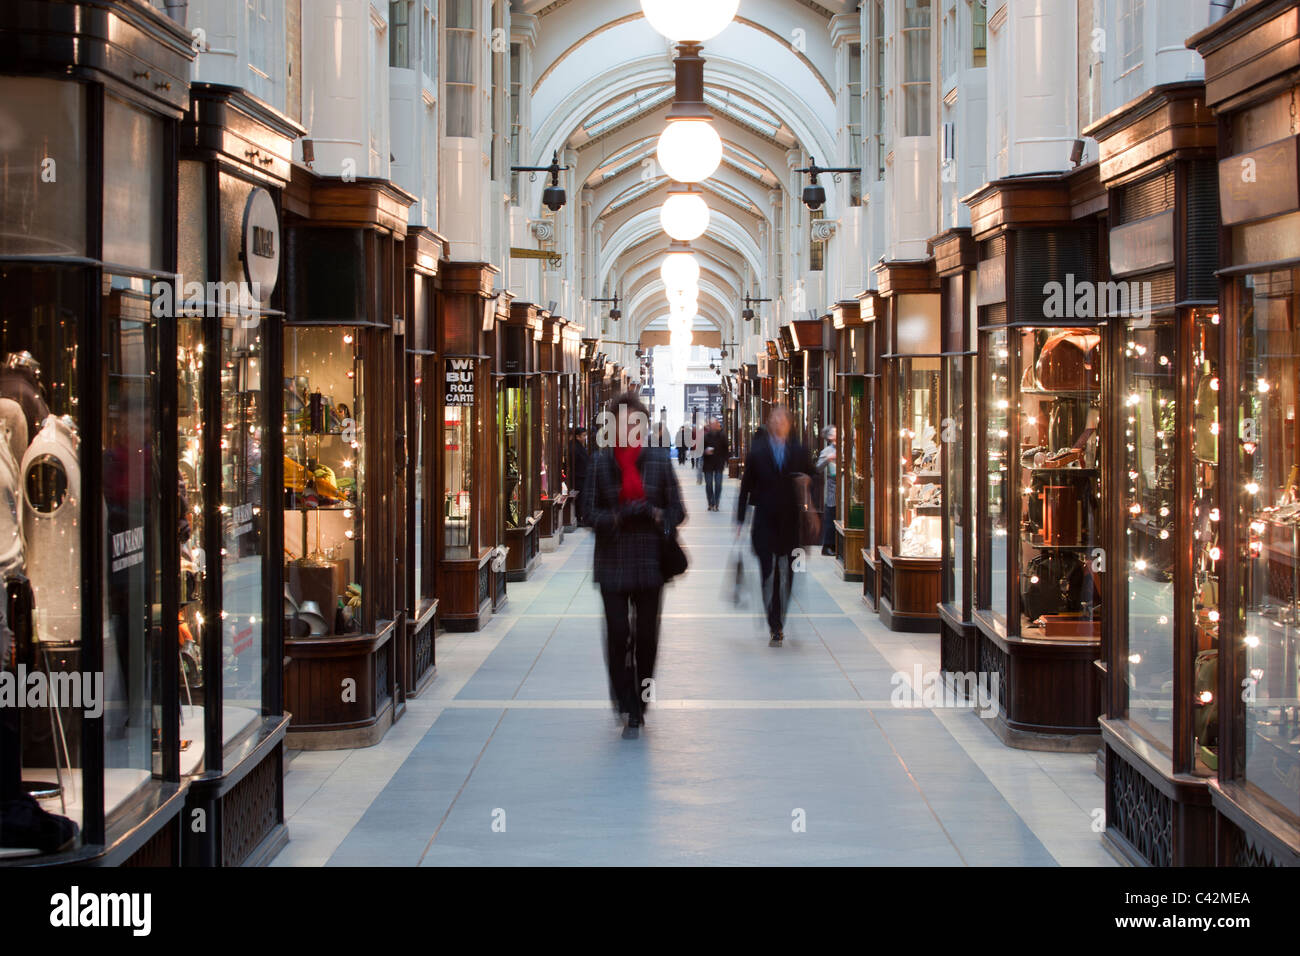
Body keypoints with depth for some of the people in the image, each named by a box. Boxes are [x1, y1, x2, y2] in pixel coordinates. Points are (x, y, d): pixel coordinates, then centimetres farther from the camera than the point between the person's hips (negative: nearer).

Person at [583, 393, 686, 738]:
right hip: (612, 563, -1)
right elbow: (590, 511, 1)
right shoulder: (600, 462, 1)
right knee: (617, 634, -8)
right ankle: (629, 709, 2)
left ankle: (637, 708, 20)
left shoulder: (659, 462, 3)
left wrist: (655, 514, -15)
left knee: (646, 635, 5)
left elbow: (677, 512, 6)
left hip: (649, 562, 1)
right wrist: (617, 517, -18)